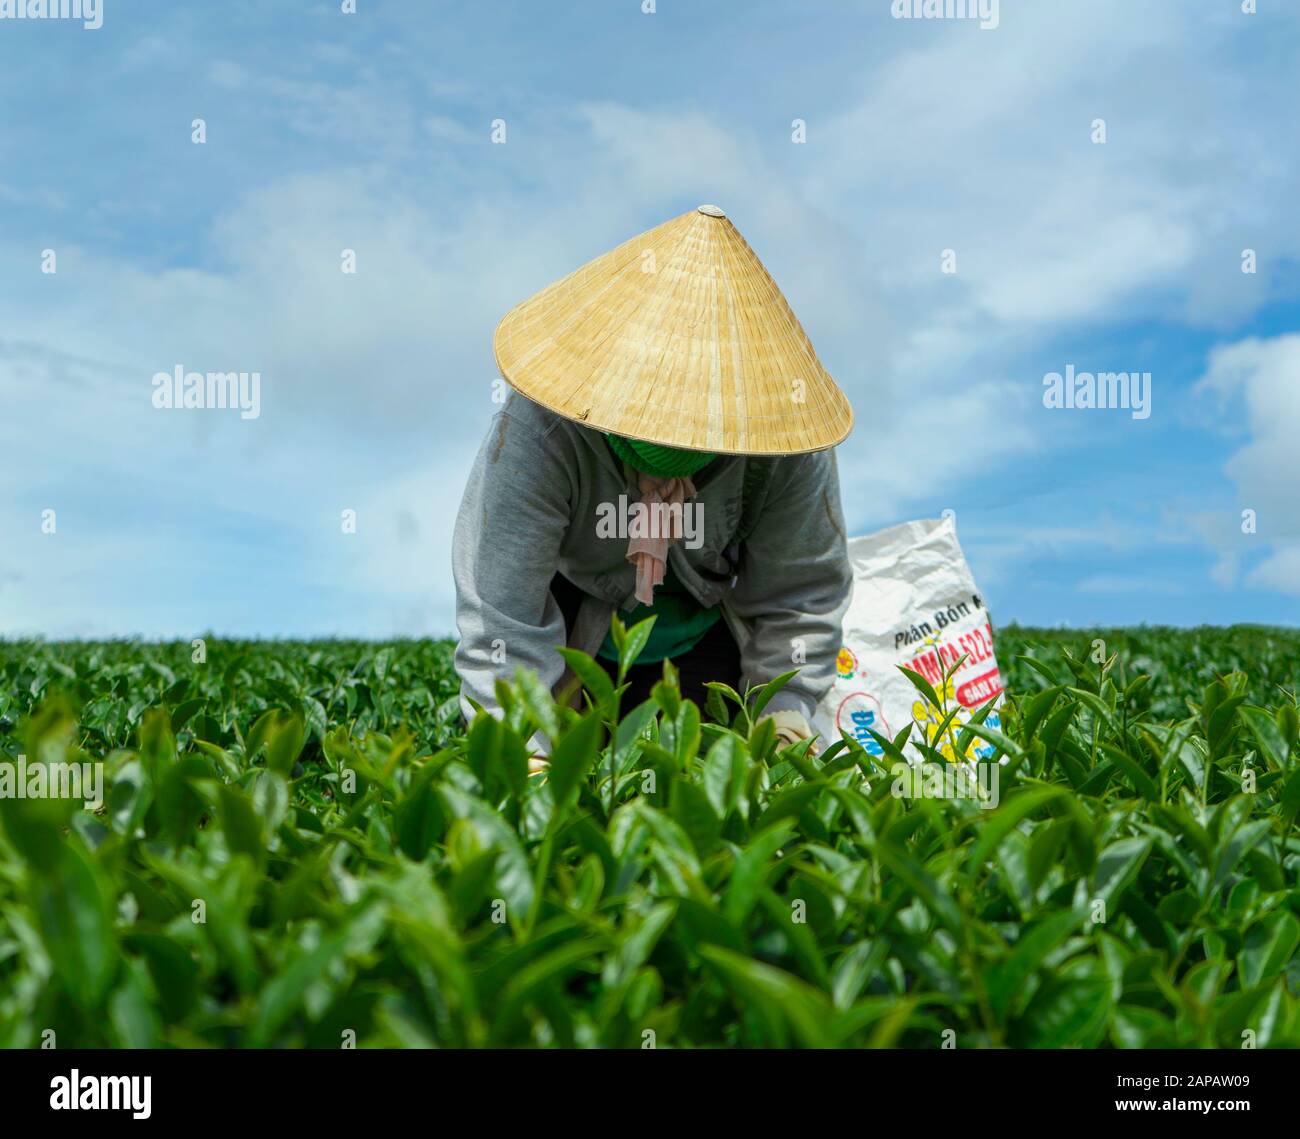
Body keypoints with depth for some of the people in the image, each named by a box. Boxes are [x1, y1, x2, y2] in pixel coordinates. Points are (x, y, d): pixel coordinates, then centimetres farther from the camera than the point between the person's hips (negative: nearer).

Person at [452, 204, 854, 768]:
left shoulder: (788, 449, -27)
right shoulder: (538, 433, -35)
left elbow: (800, 600, -14)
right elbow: (501, 618, -33)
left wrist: (783, 726, -21)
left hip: (707, 646, 2)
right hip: (575, 640, -2)